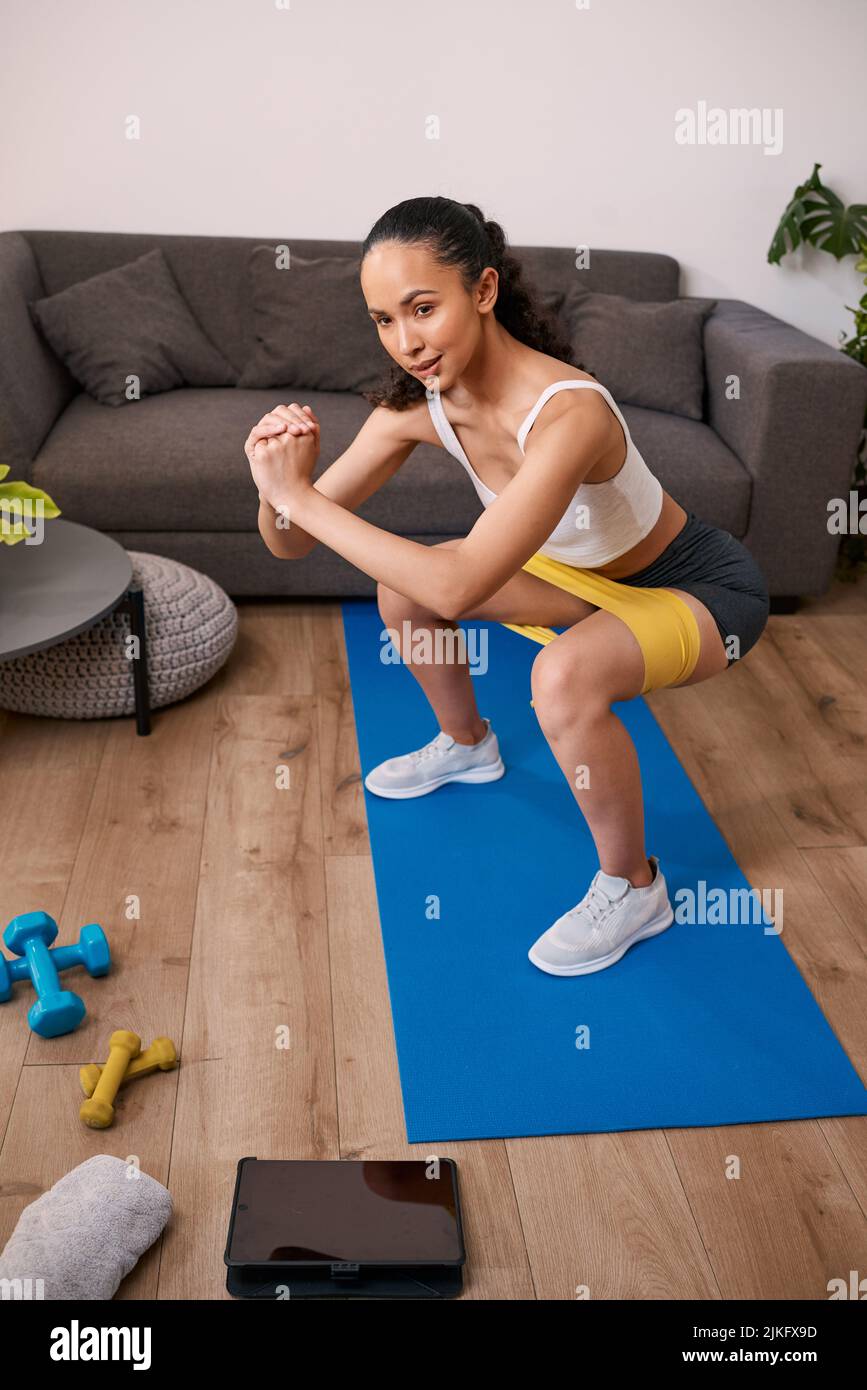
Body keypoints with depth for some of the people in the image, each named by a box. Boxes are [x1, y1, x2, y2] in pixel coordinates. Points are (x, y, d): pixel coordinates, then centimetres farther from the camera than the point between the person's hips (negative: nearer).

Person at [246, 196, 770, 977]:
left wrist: (300, 494, -41)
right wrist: (279, 485, -36)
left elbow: (459, 588, -45)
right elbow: (291, 544, -13)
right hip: (592, 575, 7)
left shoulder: (567, 413, -38)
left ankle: (632, 888, -9)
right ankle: (467, 745, 31)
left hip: (703, 590, -7)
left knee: (564, 674, -36)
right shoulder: (419, 403, -15)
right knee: (402, 585, 4)